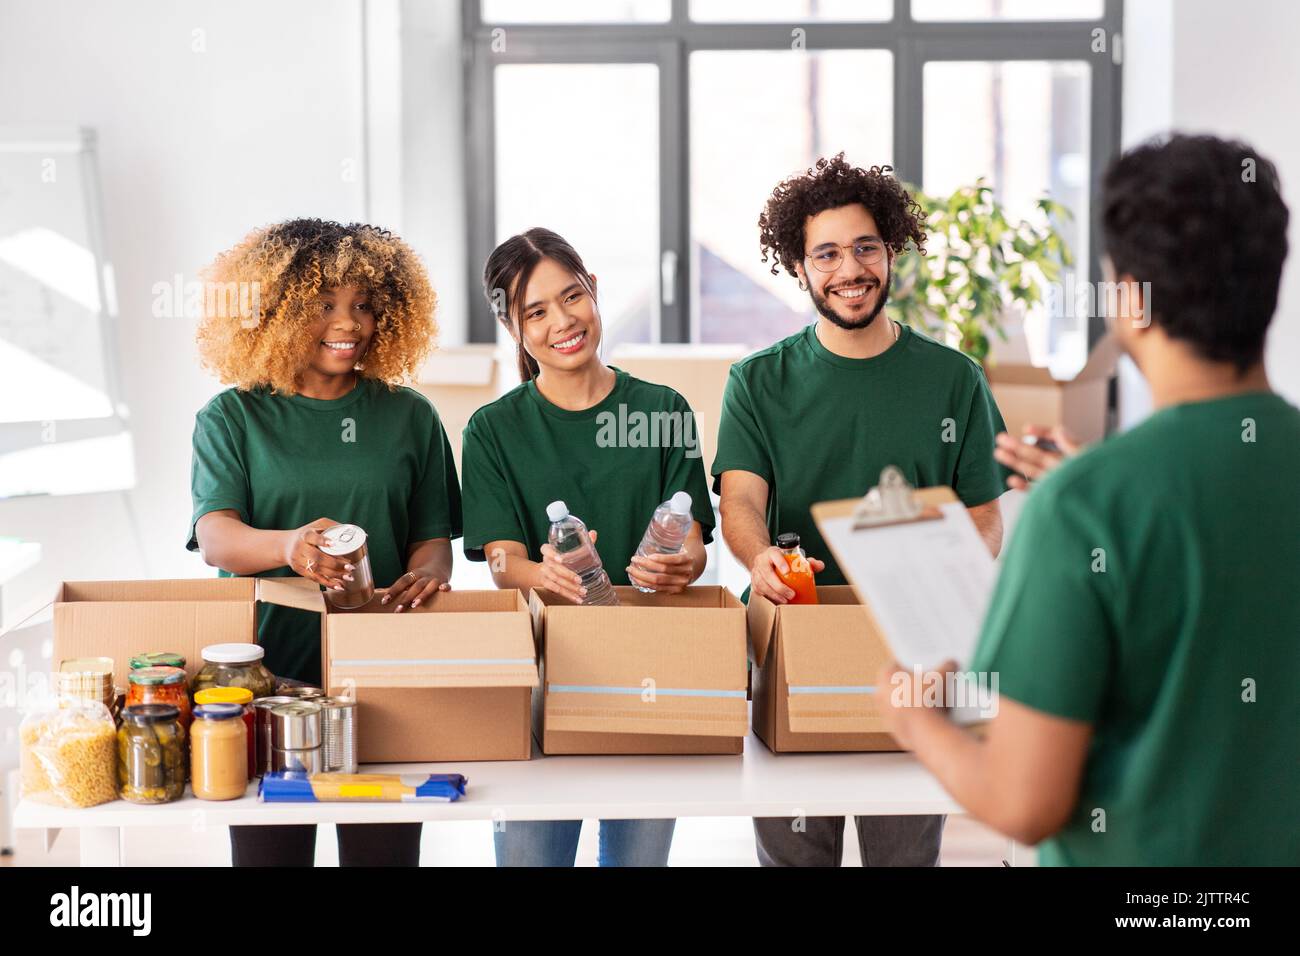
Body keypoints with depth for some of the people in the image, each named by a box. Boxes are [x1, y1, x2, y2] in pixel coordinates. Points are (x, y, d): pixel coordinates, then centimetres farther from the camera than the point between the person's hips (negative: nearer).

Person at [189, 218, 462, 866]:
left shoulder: (409, 417, 8)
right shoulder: (232, 418, 3)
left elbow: (432, 537, 10)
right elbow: (215, 537, -10)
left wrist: (427, 572, -15)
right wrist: (289, 546, -32)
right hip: (265, 672, -1)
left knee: (384, 850, 4)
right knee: (267, 850, 5)